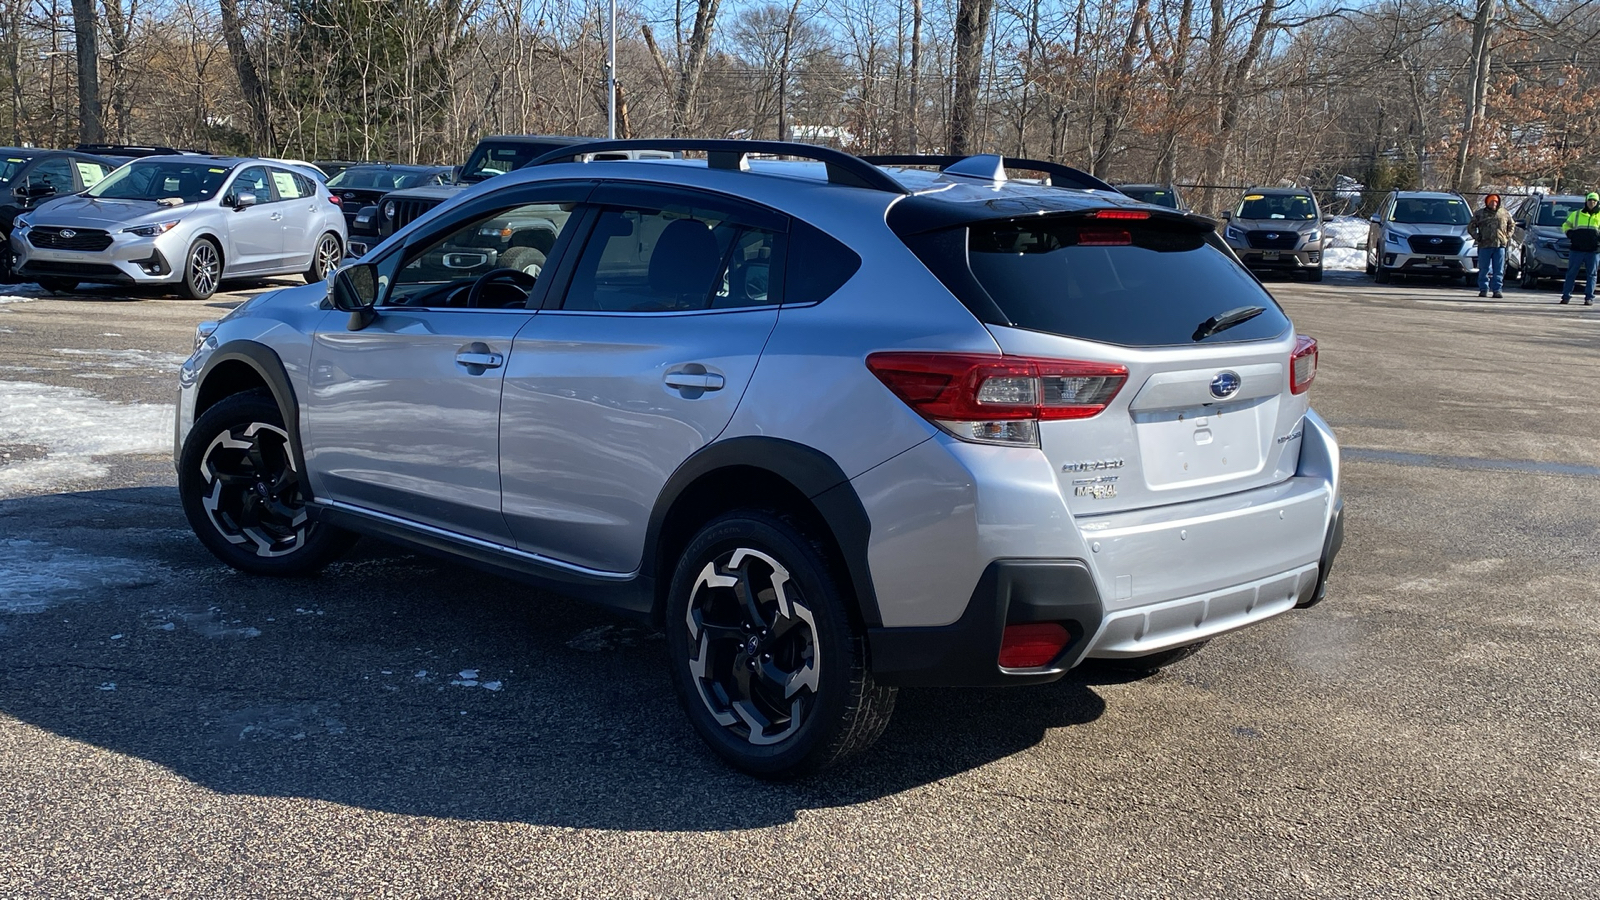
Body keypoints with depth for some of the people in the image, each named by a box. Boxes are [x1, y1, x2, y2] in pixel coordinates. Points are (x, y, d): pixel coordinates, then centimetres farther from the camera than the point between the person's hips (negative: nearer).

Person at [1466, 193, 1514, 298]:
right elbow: (1470, 227, 10)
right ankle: (1483, 289, 8)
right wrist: (1477, 237, -2)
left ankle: (1497, 290, 2)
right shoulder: (1479, 214, 7)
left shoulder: (1505, 214, 13)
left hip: (1500, 246, 1)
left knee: (1499, 270, -1)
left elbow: (1511, 226, 24)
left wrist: (1508, 237, 11)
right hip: (1485, 246, -1)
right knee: (1484, 269, 1)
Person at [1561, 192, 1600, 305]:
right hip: (1577, 249, 0)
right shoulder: (1576, 214, 12)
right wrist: (1569, 233, 1)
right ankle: (1566, 295, 4)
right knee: (1571, 273, 1)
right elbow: (1566, 225, 20)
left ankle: (1589, 297, 3)